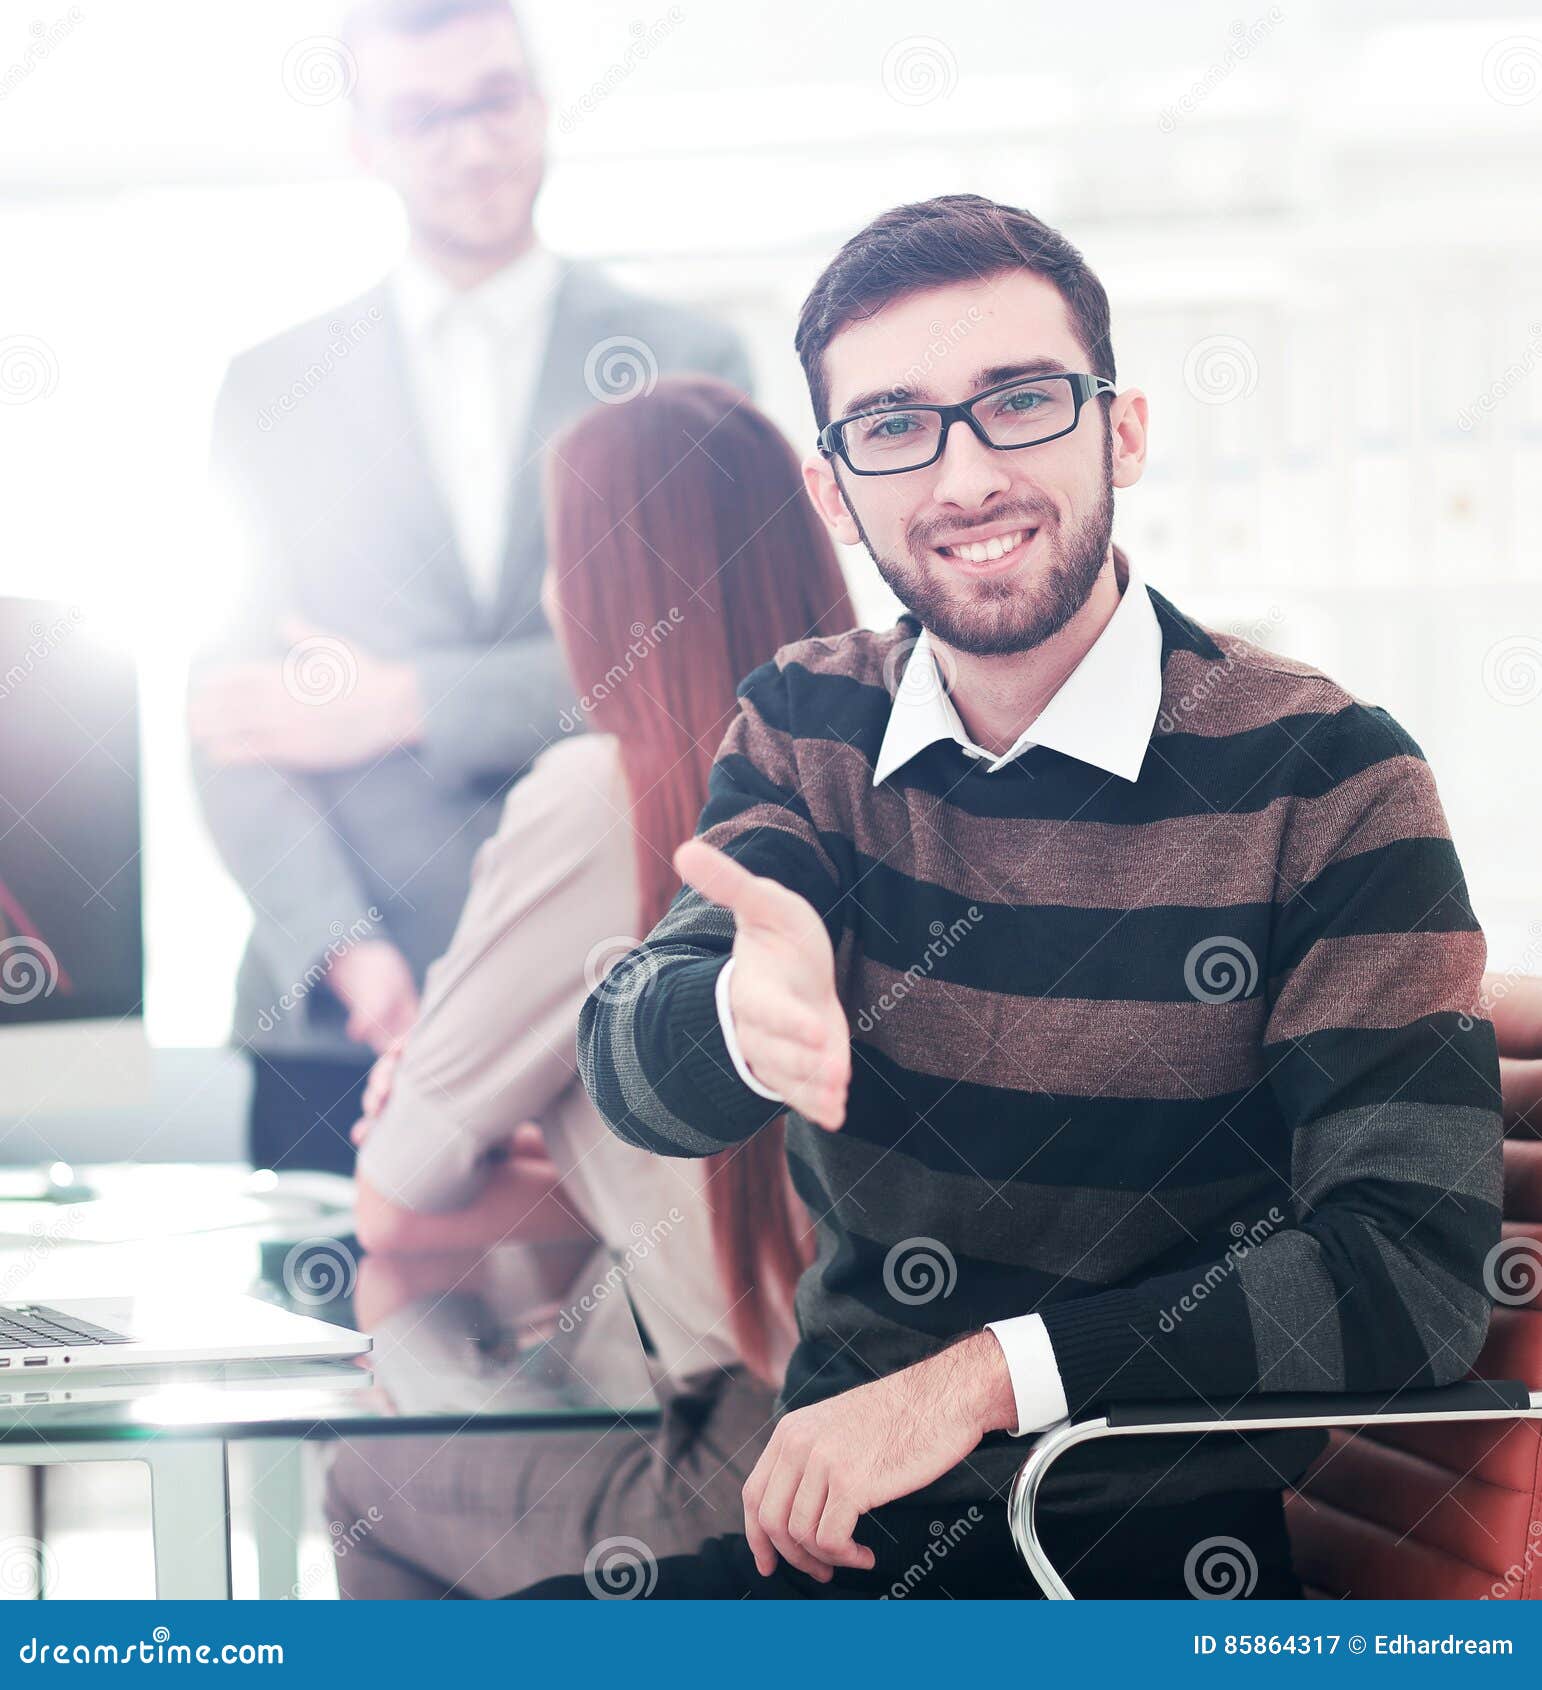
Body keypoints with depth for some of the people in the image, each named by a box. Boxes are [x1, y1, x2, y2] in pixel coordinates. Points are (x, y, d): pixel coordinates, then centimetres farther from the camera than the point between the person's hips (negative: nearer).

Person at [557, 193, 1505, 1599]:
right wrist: (742, 1015, -34)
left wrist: (987, 1373, -22)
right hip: (829, 1506, 2)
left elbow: (1415, 1269, -15)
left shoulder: (1328, 779, -9)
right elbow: (627, 1071, -10)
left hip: (1180, 1539, -2)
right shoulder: (802, 730, 5)